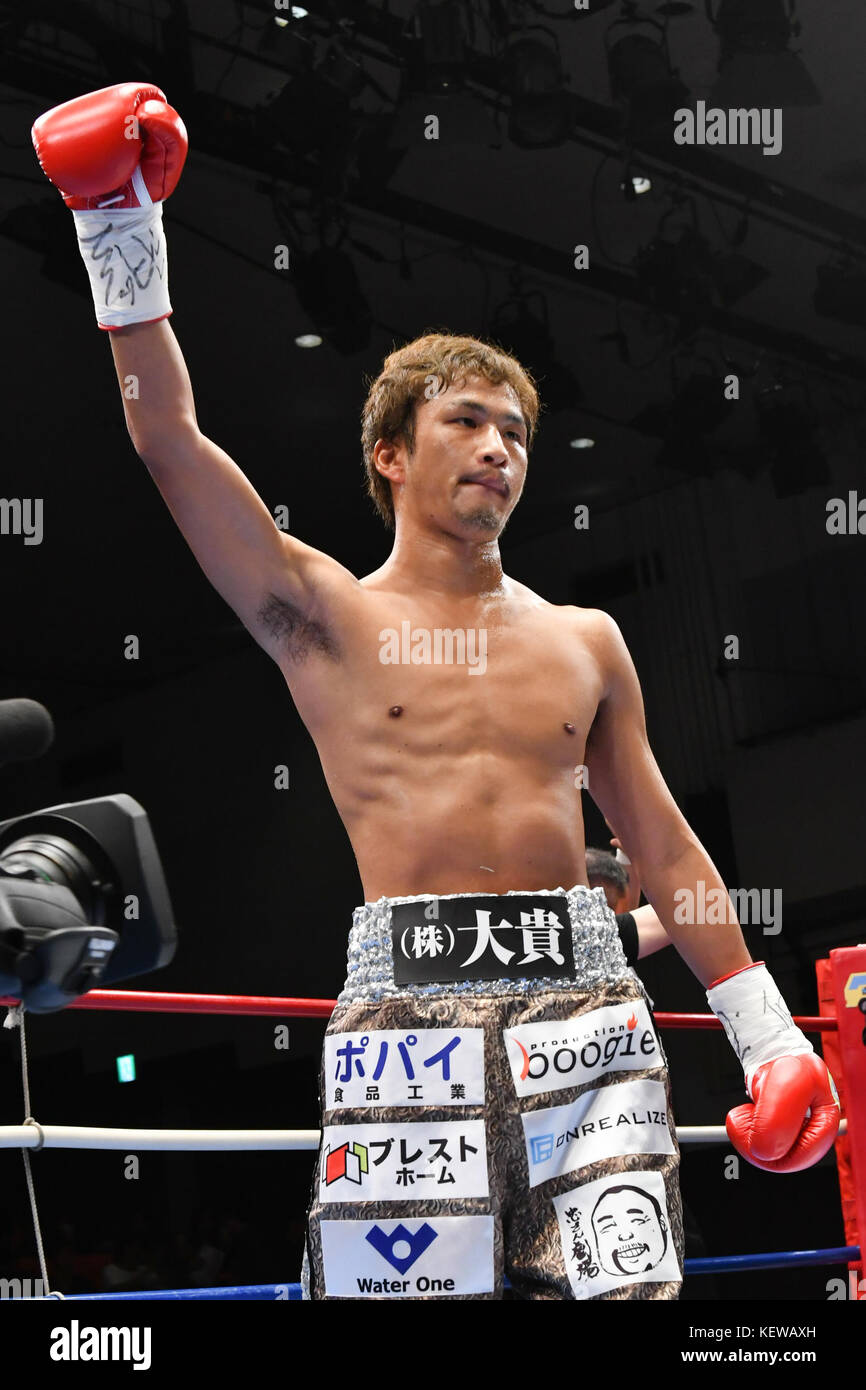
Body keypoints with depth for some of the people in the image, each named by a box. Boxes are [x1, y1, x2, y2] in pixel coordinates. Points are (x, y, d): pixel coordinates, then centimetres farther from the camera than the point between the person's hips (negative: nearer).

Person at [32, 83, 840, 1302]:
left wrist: (769, 1036, 16)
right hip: (410, 1004, -3)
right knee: (405, 1282, -9)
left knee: (626, 1286, -8)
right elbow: (169, 436, 1)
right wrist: (122, 227, -4)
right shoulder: (327, 618, 9)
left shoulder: (585, 641, 18)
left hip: (585, 995, 3)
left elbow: (664, 846, 20)